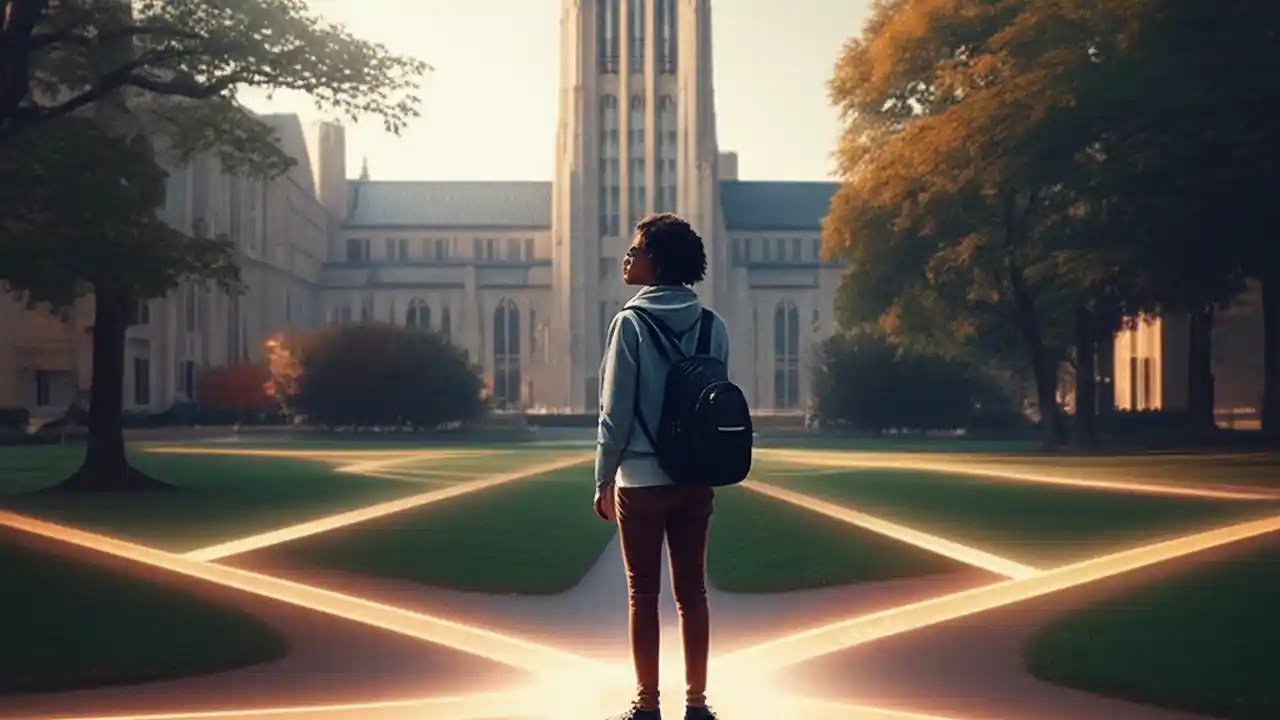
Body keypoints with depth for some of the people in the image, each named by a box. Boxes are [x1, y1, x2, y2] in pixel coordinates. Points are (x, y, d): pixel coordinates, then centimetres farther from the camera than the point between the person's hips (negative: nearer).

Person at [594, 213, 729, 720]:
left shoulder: (631, 323, -11)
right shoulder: (713, 326, 2)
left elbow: (616, 410, -9)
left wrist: (604, 478, -1)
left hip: (641, 479, -4)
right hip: (697, 479, 4)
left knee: (643, 594, 5)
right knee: (692, 591, 10)